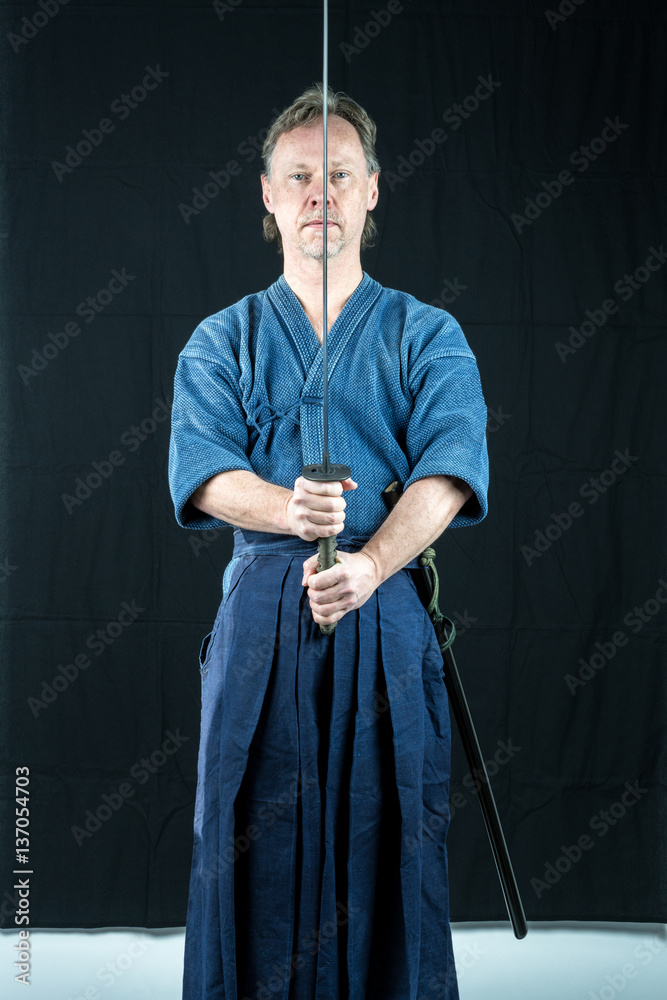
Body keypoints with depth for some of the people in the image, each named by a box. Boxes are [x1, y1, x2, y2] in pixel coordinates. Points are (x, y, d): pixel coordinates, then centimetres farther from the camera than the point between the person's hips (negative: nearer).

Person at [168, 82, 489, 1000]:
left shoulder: (428, 337, 9)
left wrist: (371, 561, -25)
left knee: (390, 843, 0)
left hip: (391, 617, 0)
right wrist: (288, 509, -25)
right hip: (261, 612, 1)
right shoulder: (221, 342, 12)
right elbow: (202, 467, -3)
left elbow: (450, 467, -7)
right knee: (254, 849, 1)